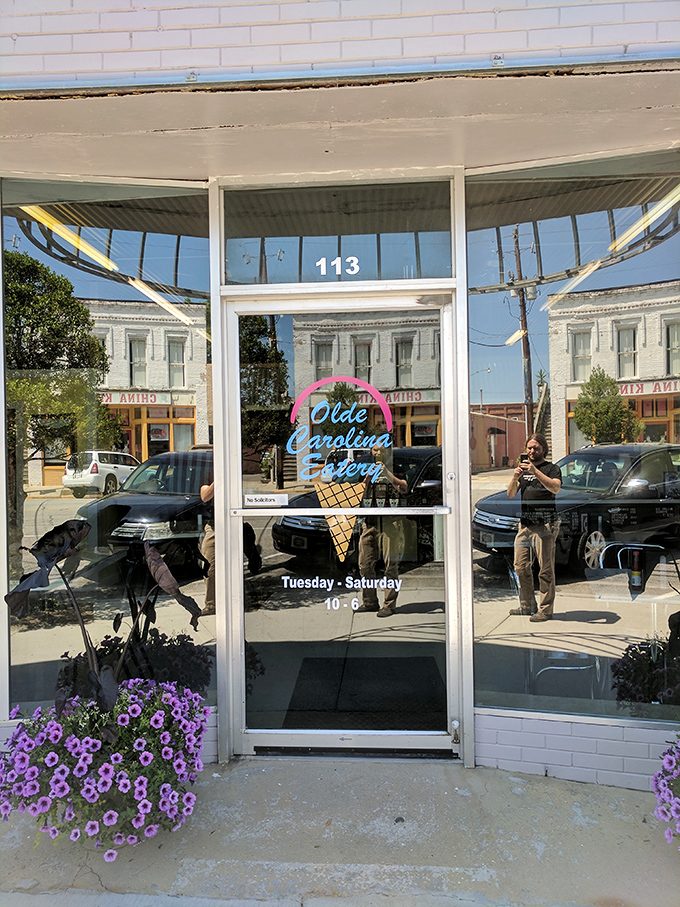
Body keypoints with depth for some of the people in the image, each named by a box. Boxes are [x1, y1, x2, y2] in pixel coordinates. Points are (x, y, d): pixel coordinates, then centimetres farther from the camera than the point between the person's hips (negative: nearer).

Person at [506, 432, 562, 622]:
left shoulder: (552, 468, 3)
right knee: (521, 567, 7)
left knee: (546, 569, -4)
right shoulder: (523, 468, 19)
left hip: (545, 525, -6)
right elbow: (510, 494, 9)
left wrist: (535, 471, -25)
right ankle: (527, 606, 19)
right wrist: (515, 477, -10)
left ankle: (545, 609, 3)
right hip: (525, 525, 6)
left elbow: (555, 488, -18)